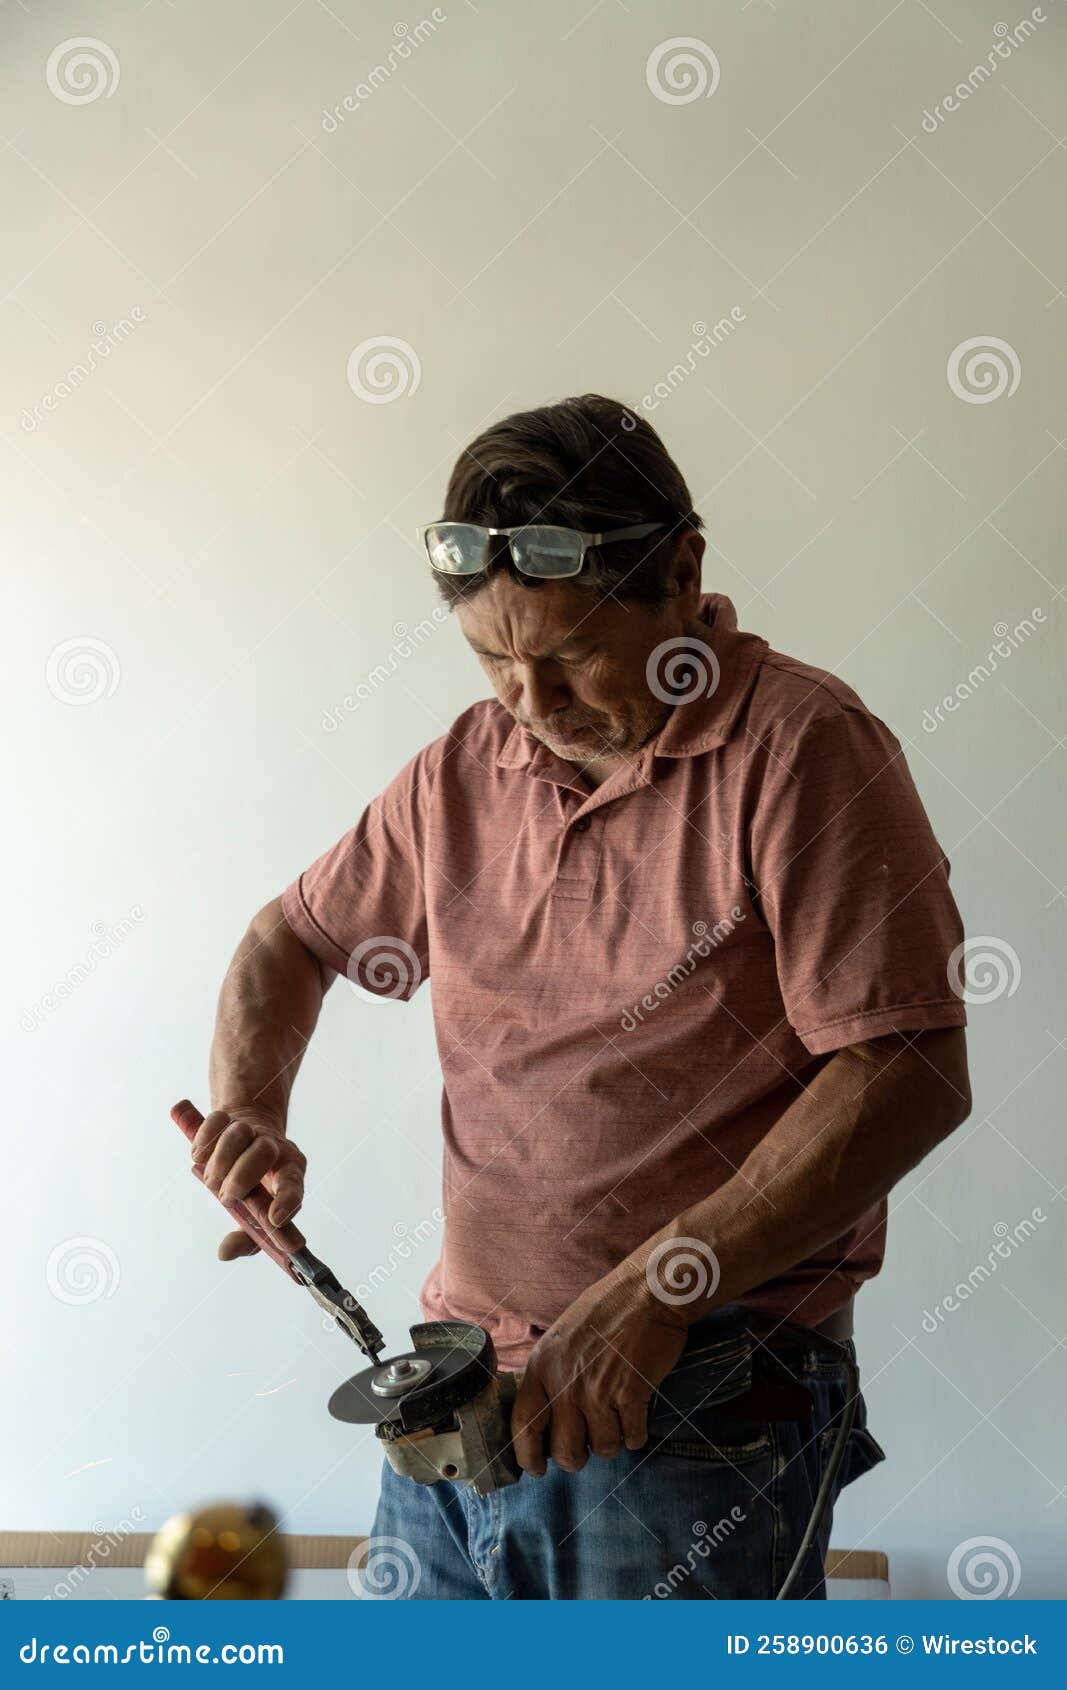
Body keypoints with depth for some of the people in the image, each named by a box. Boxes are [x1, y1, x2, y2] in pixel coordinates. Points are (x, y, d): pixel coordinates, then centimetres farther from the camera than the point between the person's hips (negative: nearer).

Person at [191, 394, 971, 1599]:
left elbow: (910, 1074, -17)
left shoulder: (800, 747, -11)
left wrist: (648, 1294, -22)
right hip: (459, 1380, 6)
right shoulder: (463, 771, 8)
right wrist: (251, 1113, 0)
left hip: (697, 1417, -5)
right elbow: (293, 939, 21)